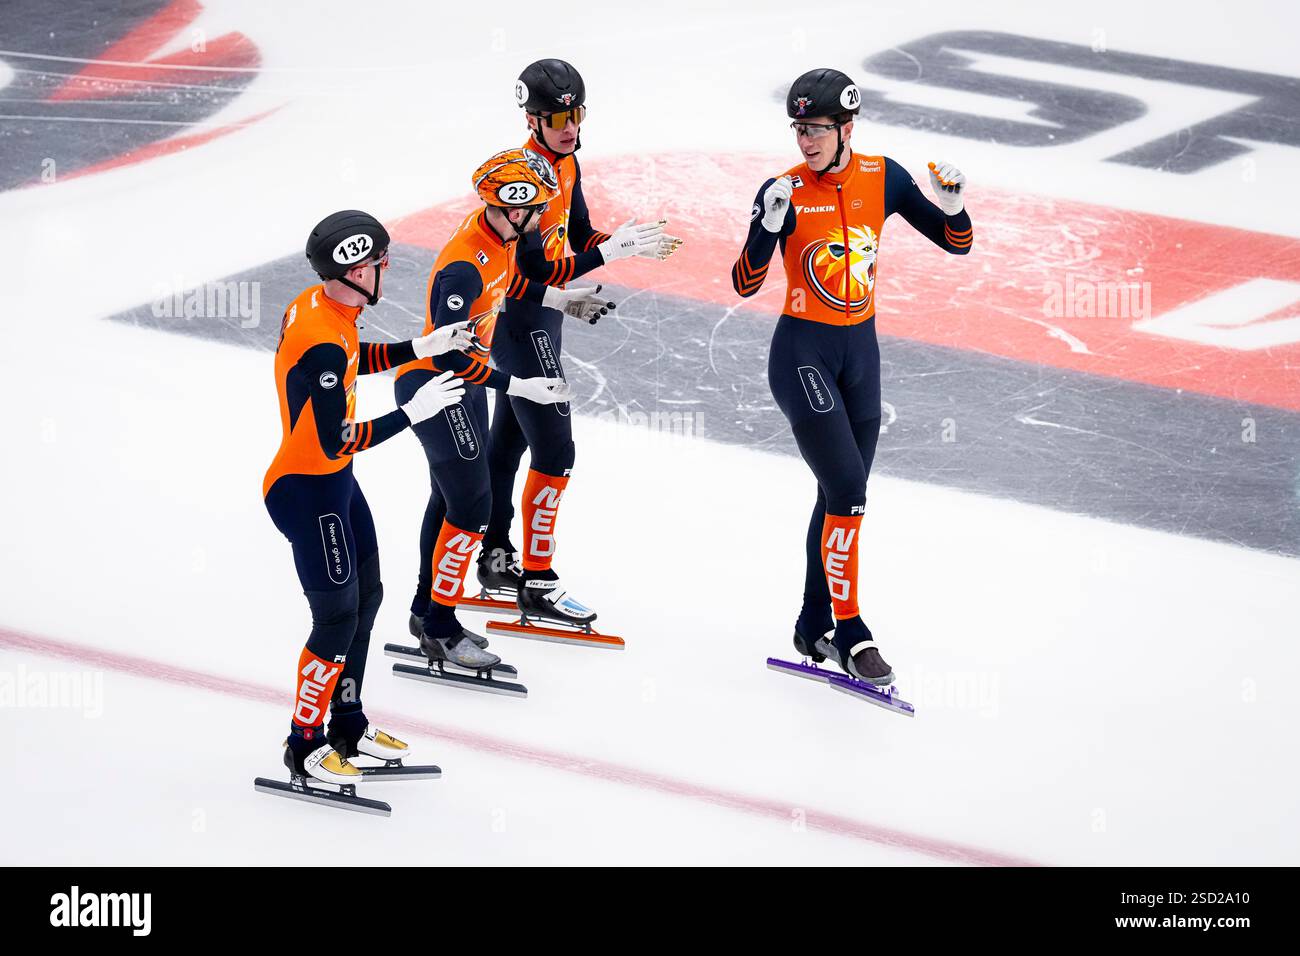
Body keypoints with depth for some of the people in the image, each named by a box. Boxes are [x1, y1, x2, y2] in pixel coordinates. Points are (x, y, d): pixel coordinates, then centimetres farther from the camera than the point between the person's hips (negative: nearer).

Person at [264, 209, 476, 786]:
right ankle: (305, 746, 14)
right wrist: (411, 413, -23)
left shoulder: (319, 304, -1)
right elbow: (336, 442, -28)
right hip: (307, 493, -10)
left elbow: (353, 361, 19)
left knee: (365, 596, 20)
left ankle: (347, 724, 34)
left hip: (334, 482, 10)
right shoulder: (322, 345, -31)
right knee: (337, 620, -1)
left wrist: (422, 348, 12)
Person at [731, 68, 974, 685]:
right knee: (847, 486, -15)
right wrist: (769, 225, -33)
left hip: (860, 350, 5)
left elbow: (957, 244, 2)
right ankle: (849, 632, -8)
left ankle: (814, 627, 25)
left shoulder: (881, 178, -2)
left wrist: (952, 205, -18)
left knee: (844, 492, 12)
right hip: (802, 351, -5)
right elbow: (745, 284, -18)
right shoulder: (785, 191, -12)